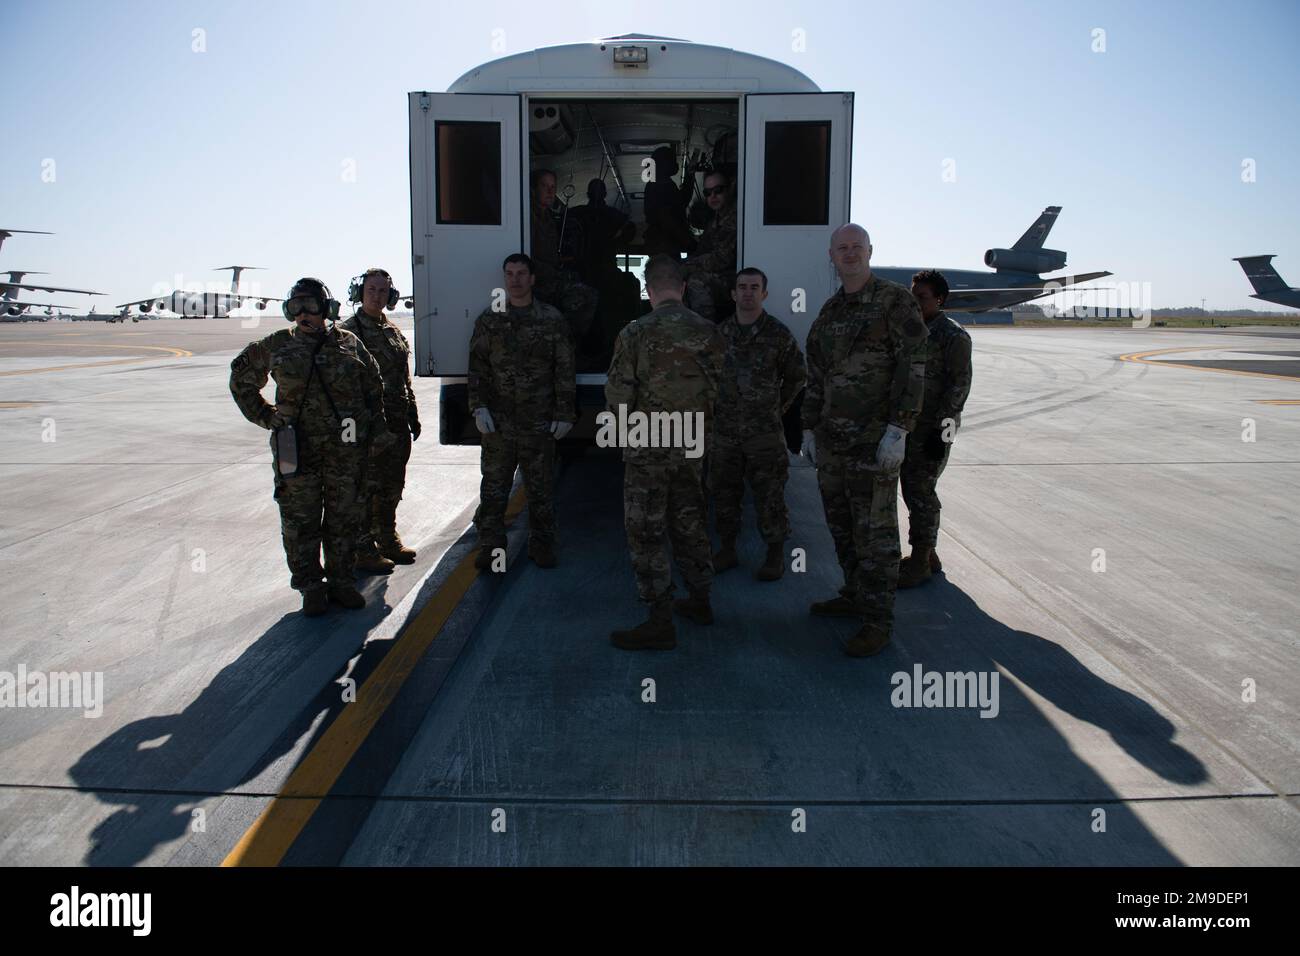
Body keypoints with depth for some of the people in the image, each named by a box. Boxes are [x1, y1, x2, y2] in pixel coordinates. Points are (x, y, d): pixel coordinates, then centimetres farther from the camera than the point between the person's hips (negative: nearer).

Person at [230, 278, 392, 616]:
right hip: (296, 448, 0)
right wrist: (265, 416, 9)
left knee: (343, 518, 8)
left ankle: (340, 581, 22)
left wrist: (378, 430, 5)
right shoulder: (277, 346, 5)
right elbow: (241, 378, 19)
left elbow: (374, 389, 10)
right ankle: (311, 586, 16)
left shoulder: (349, 343, 4)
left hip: (345, 449, 0)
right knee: (300, 520, 3)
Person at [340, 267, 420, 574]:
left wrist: (413, 416, 17)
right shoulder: (348, 331, -7)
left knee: (392, 485, 15)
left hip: (398, 423, 7)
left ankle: (388, 540, 29)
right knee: (366, 487, -2)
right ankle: (363, 550, 7)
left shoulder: (393, 331, 15)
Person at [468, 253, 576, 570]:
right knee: (493, 486, 5)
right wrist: (479, 407, -6)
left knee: (541, 486, 7)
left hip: (539, 422, -1)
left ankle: (541, 544, 20)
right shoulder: (489, 319, 6)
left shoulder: (552, 319, 3)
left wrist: (564, 414, -3)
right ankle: (491, 545, 16)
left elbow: (564, 371, 2)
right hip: (498, 421, 1)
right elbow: (477, 367, 5)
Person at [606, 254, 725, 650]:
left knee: (646, 534, 2)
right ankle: (699, 602, 31)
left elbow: (617, 397, -10)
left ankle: (660, 624, 3)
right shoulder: (708, 333, -1)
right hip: (693, 447, 5)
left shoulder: (635, 334, -13)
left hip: (647, 450, -5)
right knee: (689, 524, 19)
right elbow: (719, 391, 3)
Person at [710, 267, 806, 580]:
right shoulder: (719, 333, 5)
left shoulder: (779, 334, -5)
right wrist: (717, 409, 13)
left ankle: (775, 555, 16)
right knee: (724, 494, 11)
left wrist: (777, 408, 7)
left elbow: (796, 377, 8)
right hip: (725, 432, 4)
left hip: (764, 433, -3)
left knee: (769, 496, 1)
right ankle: (727, 551, 25)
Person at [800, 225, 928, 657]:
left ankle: (877, 621, 3)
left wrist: (898, 430, -20)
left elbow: (913, 367, -13)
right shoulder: (829, 313, 15)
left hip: (874, 441, -7)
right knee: (841, 524, 14)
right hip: (831, 439, 7)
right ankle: (855, 595, 30)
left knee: (874, 530, -4)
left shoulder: (896, 301, -6)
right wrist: (809, 430, 17)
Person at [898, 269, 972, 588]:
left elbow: (959, 385, -13)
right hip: (908, 424, 8)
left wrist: (940, 430, -19)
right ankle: (927, 555, 24)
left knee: (921, 492, -6)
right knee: (912, 489, 12)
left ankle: (920, 563, 2)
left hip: (933, 428, -8)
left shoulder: (953, 335, -8)